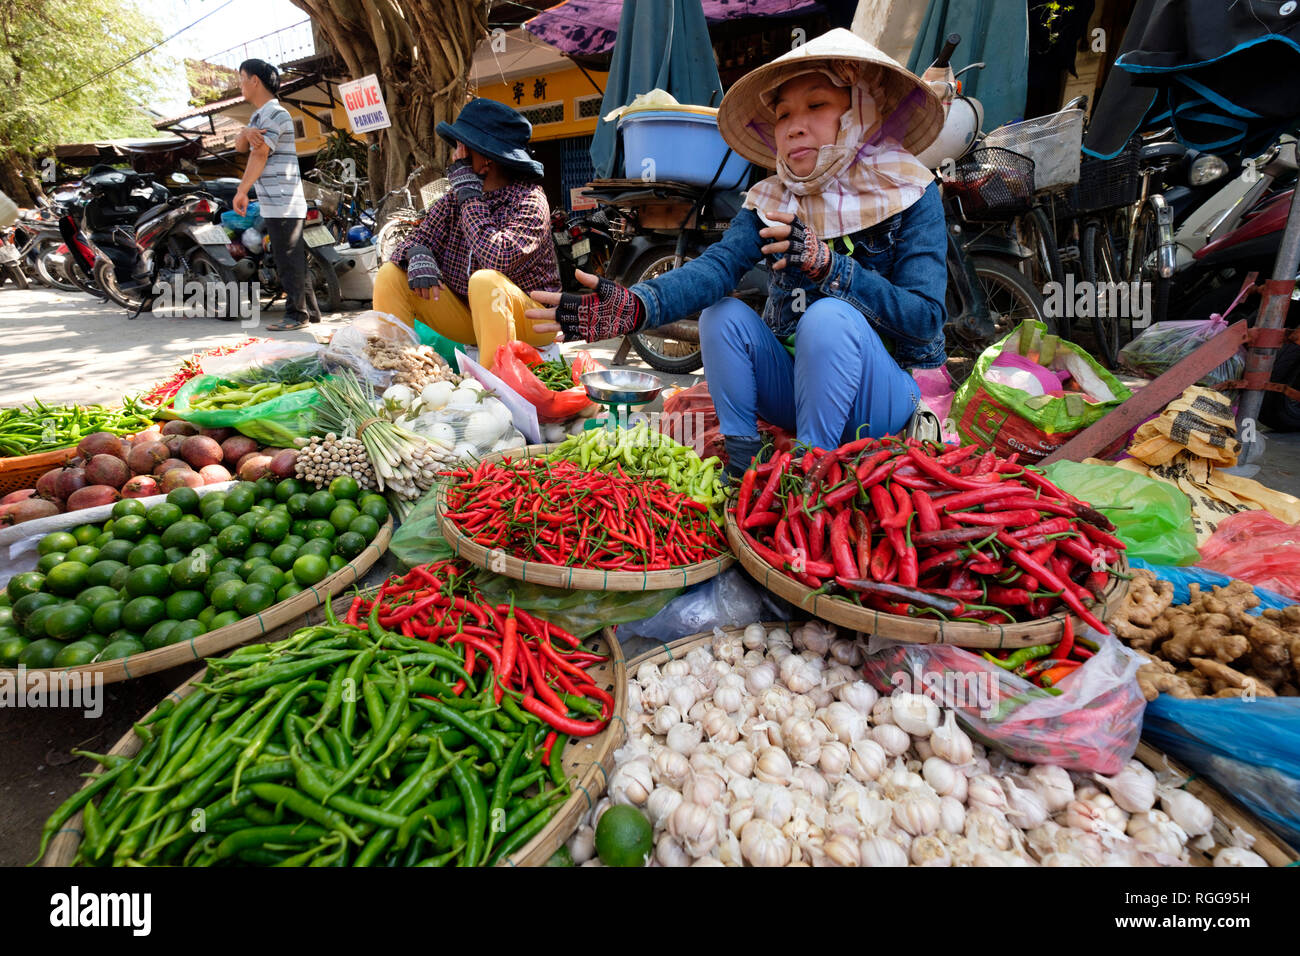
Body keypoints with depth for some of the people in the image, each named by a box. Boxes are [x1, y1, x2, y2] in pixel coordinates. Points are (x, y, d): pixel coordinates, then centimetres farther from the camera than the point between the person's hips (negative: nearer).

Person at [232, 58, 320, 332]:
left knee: (289, 260, -8)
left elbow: (259, 155, -11)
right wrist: (246, 133, -11)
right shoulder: (258, 115, 23)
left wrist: (242, 191, -8)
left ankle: (297, 314, -4)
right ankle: (309, 310, 15)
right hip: (272, 204, 10)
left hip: (283, 203, -10)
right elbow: (241, 146, 12)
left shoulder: (275, 114, -8)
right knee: (293, 259, 10)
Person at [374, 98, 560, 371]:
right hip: (466, 317, 6)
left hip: (528, 321, -6)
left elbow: (499, 259, -29)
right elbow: (417, 238, 5)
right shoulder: (455, 197, 4)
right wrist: (417, 254, -20)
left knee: (485, 281, -36)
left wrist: (469, 193, -19)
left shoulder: (529, 200, -14)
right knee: (390, 275, -4)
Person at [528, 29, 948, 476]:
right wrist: (636, 305, -38)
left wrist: (826, 265, -30)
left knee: (831, 317, -30)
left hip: (879, 397, -3)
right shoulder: (773, 200, 1)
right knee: (722, 315, -17)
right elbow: (718, 264, -18)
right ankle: (741, 468, -13)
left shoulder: (912, 196, -7)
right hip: (792, 385, 3)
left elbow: (926, 317, -18)